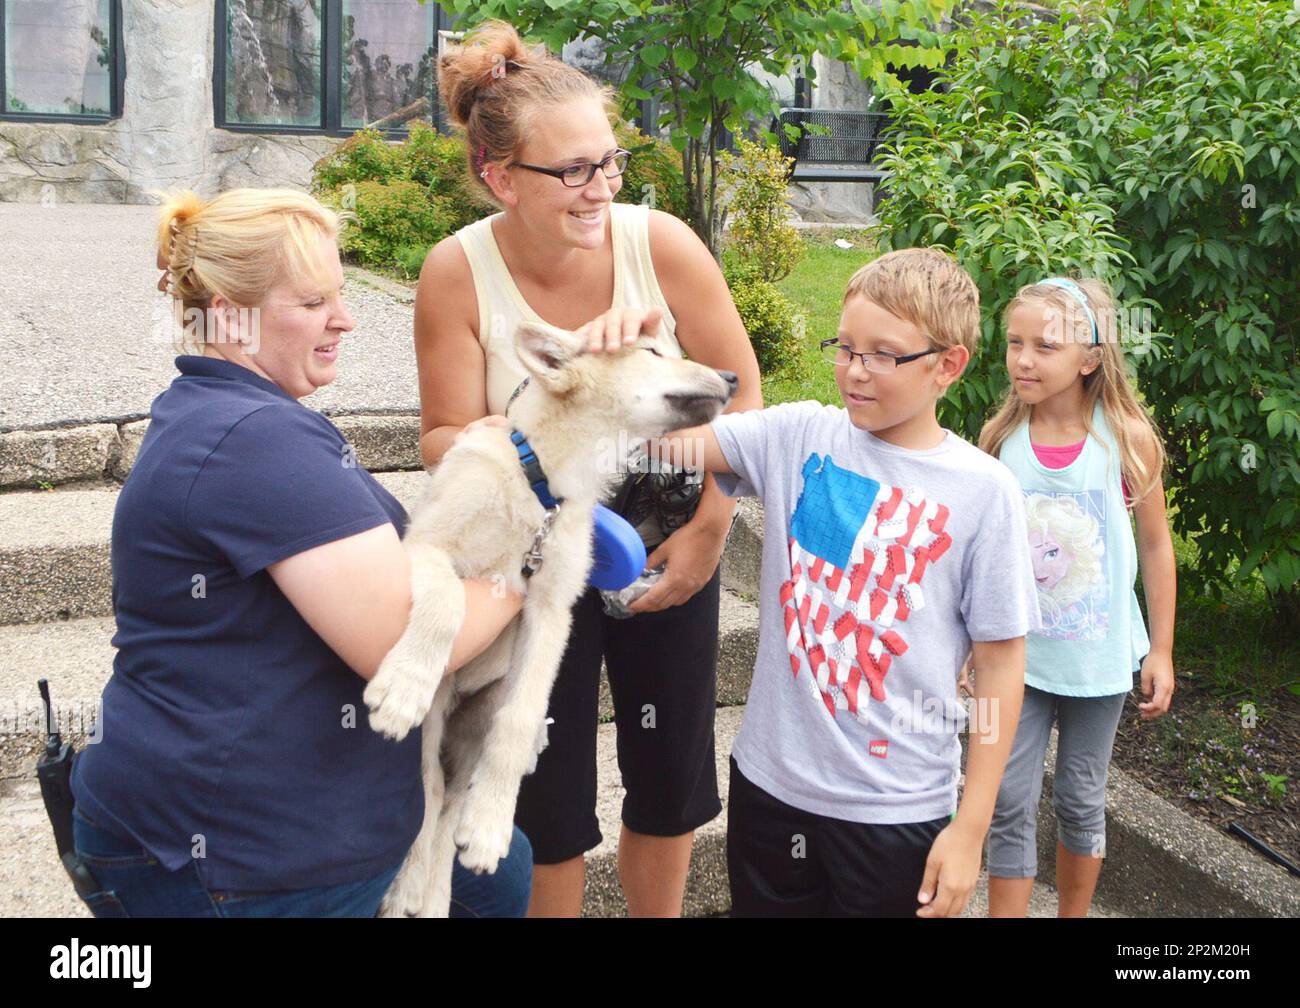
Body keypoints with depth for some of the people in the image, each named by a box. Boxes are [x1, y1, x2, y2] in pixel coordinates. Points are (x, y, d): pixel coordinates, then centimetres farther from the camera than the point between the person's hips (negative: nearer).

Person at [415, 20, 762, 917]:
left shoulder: (660, 242, -18)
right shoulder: (457, 272, -19)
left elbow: (738, 389, -7)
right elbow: (448, 436, -12)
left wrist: (708, 531, -8)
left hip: (665, 546, 1)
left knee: (670, 782, 16)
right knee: (545, 796, 9)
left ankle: (659, 911, 43)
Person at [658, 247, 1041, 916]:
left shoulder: (983, 490, -10)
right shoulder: (799, 437, -2)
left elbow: (1001, 662, -7)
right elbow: (675, 438, -11)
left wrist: (971, 828, -6)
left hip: (898, 807, -2)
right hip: (770, 779, 3)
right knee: (765, 904, 18)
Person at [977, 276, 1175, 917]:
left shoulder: (1126, 438, -11)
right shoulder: (1000, 438, -7)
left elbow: (1155, 545, -2)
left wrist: (1161, 649, -1)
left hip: (1097, 654, -1)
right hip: (1015, 653, 1)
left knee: (1081, 800, 15)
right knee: (1009, 804, 3)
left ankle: (1074, 913, 35)